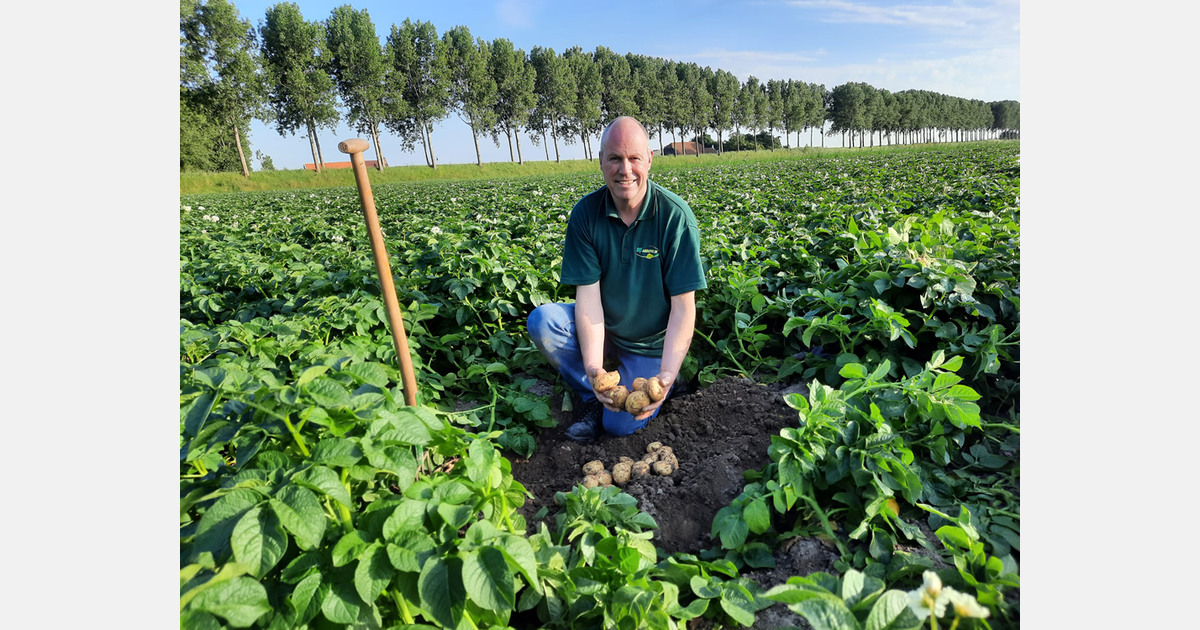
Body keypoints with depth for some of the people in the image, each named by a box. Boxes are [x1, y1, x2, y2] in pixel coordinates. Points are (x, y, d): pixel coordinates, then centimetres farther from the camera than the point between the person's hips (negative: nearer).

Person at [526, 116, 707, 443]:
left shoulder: (675, 216, -19)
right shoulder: (585, 214, -12)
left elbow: (683, 307, -19)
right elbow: (588, 296, -16)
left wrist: (666, 376, -32)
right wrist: (593, 369, -30)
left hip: (652, 344, -2)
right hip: (602, 332, 3)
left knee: (621, 424, -17)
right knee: (542, 321, -23)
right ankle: (593, 399, -3)